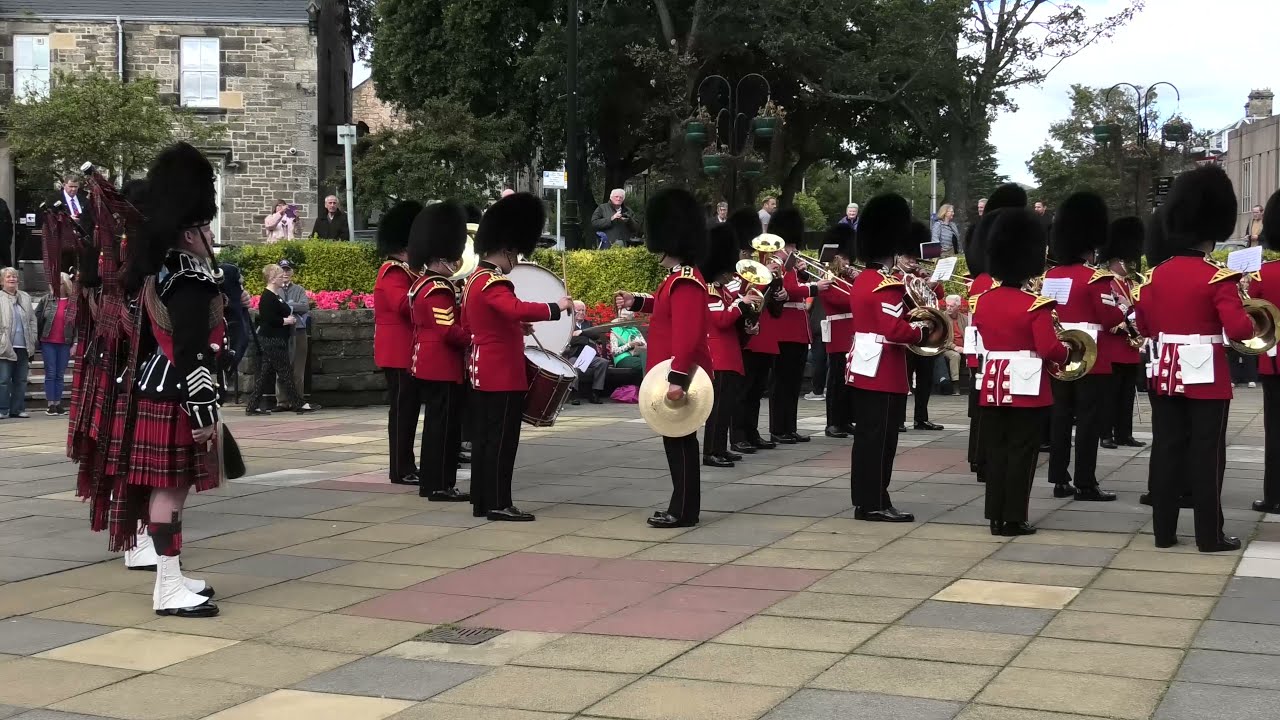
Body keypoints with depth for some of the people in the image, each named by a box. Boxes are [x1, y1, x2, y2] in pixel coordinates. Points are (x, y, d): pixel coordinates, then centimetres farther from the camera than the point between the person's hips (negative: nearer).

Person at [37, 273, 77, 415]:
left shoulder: (74, 302, -1)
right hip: (48, 342, 0)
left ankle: (58, 403, 12)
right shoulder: (47, 300, 1)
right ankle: (50, 404, 2)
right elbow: (36, 318, 3)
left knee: (60, 375, 7)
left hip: (65, 343, 0)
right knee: (50, 373, 1)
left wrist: (75, 343, -7)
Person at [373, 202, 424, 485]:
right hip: (399, 354, -10)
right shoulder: (394, 272, -14)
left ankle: (405, 464, 19)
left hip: (408, 352, 10)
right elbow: (404, 304, -31)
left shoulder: (406, 271, 18)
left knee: (409, 408, 13)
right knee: (402, 409, -8)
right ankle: (400, 470, -6)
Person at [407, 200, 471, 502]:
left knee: (435, 422, 15)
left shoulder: (421, 284, 14)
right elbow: (450, 331, -24)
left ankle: (429, 481, 20)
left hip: (424, 365, 11)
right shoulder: (439, 290, -19)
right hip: (443, 368, -11)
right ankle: (440, 485, -3)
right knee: (445, 425, -6)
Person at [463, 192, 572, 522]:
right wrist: (556, 307, -28)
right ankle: (498, 504, -3)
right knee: (502, 440, -6)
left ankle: (481, 501, 17)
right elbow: (518, 309, -37)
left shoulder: (475, 279, 13)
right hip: (503, 374, -10)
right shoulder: (494, 283, -19)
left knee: (483, 438, 12)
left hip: (482, 373, 10)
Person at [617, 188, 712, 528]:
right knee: (678, 438, 13)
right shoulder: (681, 278, 12)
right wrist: (638, 302, 20)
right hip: (678, 373, 10)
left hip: (679, 375, -10)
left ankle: (684, 511, 1)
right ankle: (682, 507, 20)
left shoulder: (685, 282, -21)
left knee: (679, 440, -4)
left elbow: (687, 334, -29)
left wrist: (677, 378, -33)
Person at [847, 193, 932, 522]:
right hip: (884, 371, -10)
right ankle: (875, 503, -2)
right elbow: (896, 331, -24)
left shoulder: (862, 280, 14)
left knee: (867, 436, 12)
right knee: (880, 438, -5)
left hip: (863, 367, 10)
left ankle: (865, 500, 16)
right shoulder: (887, 285, -17)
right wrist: (922, 329, -7)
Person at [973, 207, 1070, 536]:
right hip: (1026, 386, -6)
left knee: (995, 450, 10)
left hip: (993, 382, 6)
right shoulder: (1036, 304, -14)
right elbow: (1049, 348, -17)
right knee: (1021, 452, 0)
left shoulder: (983, 300, 4)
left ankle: (996, 516, 12)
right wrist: (1067, 352, 1)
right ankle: (1014, 519, 2)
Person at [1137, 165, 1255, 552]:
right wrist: (1252, 323, 1)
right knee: (1206, 453, 1)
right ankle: (1209, 534, 5)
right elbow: (1239, 329, -19)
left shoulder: (1156, 274, 4)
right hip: (1206, 375, -5)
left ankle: (1164, 531, 12)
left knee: (1166, 450, 9)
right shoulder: (1218, 276, -14)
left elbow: (1144, 325, 12)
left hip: (1165, 372, 5)